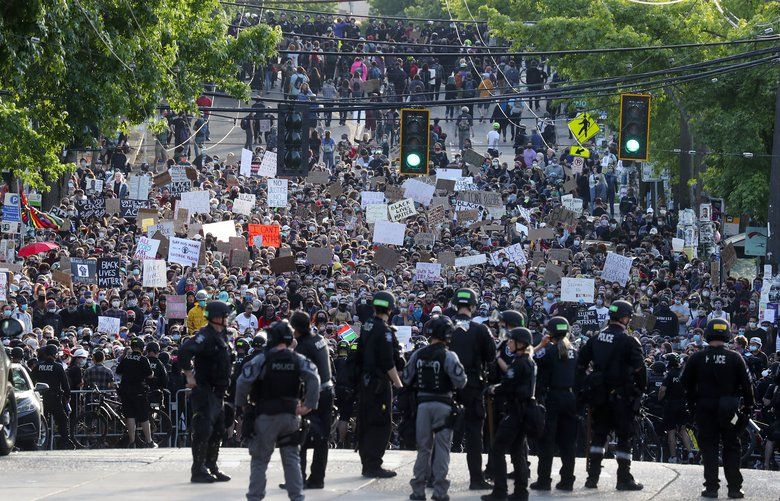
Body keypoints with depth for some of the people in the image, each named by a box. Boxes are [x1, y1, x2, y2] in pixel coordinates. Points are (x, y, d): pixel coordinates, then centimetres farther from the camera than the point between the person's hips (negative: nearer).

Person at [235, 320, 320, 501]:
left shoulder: (262, 359, -8)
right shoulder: (299, 360, 1)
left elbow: (243, 381, -14)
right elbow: (314, 379, -11)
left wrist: (242, 404, 0)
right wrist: (309, 405, -8)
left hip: (266, 417, -3)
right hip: (291, 416, 3)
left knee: (260, 459, 6)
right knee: (292, 459, 11)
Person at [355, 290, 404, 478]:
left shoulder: (366, 327, 9)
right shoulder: (384, 330, -16)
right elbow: (388, 362, -18)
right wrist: (398, 383, -10)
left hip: (365, 380, 9)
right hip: (380, 382, -9)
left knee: (366, 422, 12)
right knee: (381, 424, -5)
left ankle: (367, 464, 18)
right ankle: (374, 466, -7)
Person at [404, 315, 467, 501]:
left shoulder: (417, 355, -1)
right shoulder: (448, 356, -14)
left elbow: (407, 379, 6)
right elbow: (460, 381, -17)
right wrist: (451, 387, 4)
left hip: (423, 403, 3)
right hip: (443, 404, -3)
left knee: (423, 447, 12)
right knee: (442, 447, 3)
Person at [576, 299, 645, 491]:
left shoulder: (595, 339, 7)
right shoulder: (628, 342, -11)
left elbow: (580, 364, 11)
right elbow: (639, 369, -15)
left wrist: (585, 387, 18)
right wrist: (640, 389, -1)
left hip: (598, 394, 5)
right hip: (621, 395, -5)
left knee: (598, 435, 12)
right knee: (624, 437, 3)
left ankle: (592, 477, 11)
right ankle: (624, 479, 3)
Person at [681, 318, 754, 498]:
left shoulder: (697, 358, -3)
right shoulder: (735, 358, -4)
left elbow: (686, 384, 2)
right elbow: (746, 385, -2)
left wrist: (692, 404, 13)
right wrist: (748, 407, 8)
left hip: (705, 409, 0)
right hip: (729, 409, 0)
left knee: (709, 448, 5)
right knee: (731, 448, 8)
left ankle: (711, 487, 2)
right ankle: (734, 488, 6)